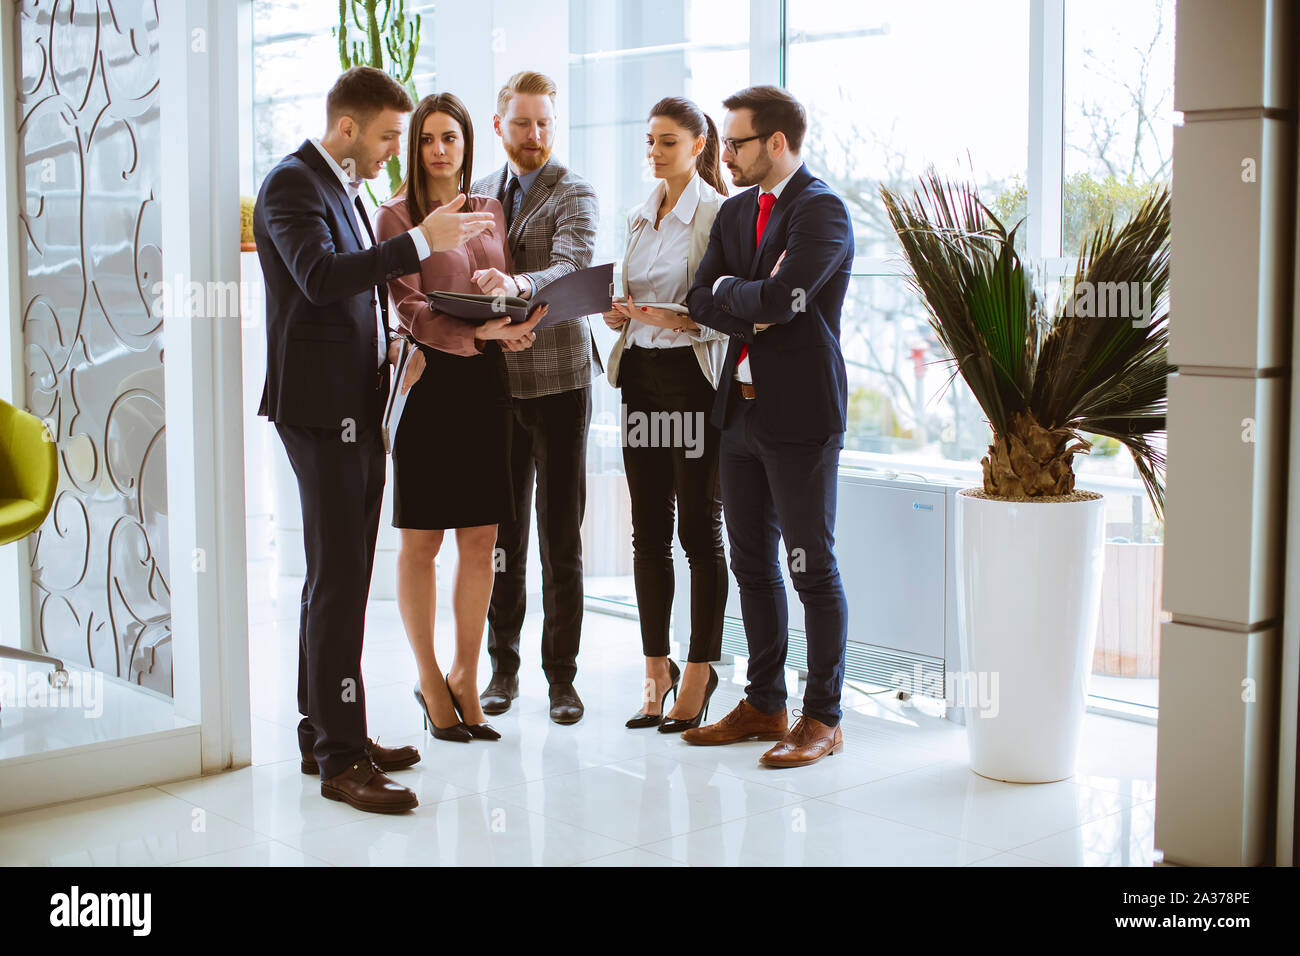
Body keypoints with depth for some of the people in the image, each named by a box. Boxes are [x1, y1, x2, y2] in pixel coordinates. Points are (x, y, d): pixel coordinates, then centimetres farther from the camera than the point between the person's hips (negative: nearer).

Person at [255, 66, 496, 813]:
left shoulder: (345, 189, 19)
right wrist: (421, 239, -30)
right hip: (321, 406, -10)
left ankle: (326, 734, 22)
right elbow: (321, 276, -28)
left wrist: (393, 344, 9)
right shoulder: (293, 185, -11)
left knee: (343, 578, 13)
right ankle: (340, 758, -5)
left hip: (359, 406, 10)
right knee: (338, 581, -9)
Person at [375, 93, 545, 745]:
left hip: (485, 380, 5)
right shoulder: (397, 215, -2)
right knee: (421, 540, 2)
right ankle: (429, 680, 16)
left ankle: (465, 679, 17)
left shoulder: (491, 212, 15)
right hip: (428, 380, -5)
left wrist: (520, 316, -8)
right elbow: (410, 311, -11)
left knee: (481, 539, 5)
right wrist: (480, 329, -24)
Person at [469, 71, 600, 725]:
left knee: (561, 538, 1)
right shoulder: (480, 193, 14)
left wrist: (517, 284, -41)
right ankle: (503, 668, 19)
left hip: (558, 380, -4)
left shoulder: (574, 195, -3)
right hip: (495, 381, 4)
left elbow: (574, 268, -22)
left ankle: (562, 677, 10)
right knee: (501, 532, 8)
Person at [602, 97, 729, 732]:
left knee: (699, 526, 0)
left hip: (694, 376, -6)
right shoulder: (640, 217, 16)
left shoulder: (717, 215, -6)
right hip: (641, 375, 7)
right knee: (647, 530, 8)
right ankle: (656, 667, 17)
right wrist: (618, 314, 1)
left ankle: (699, 670, 9)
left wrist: (681, 320, -24)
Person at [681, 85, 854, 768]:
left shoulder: (822, 211, -10)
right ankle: (764, 704, 24)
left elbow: (776, 298, -22)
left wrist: (730, 290, -3)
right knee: (752, 564, 13)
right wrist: (754, 315, -10)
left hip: (801, 412, -8)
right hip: (742, 407, 8)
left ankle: (822, 718, 7)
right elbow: (700, 302, 8)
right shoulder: (734, 213, 15)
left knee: (813, 568, -2)